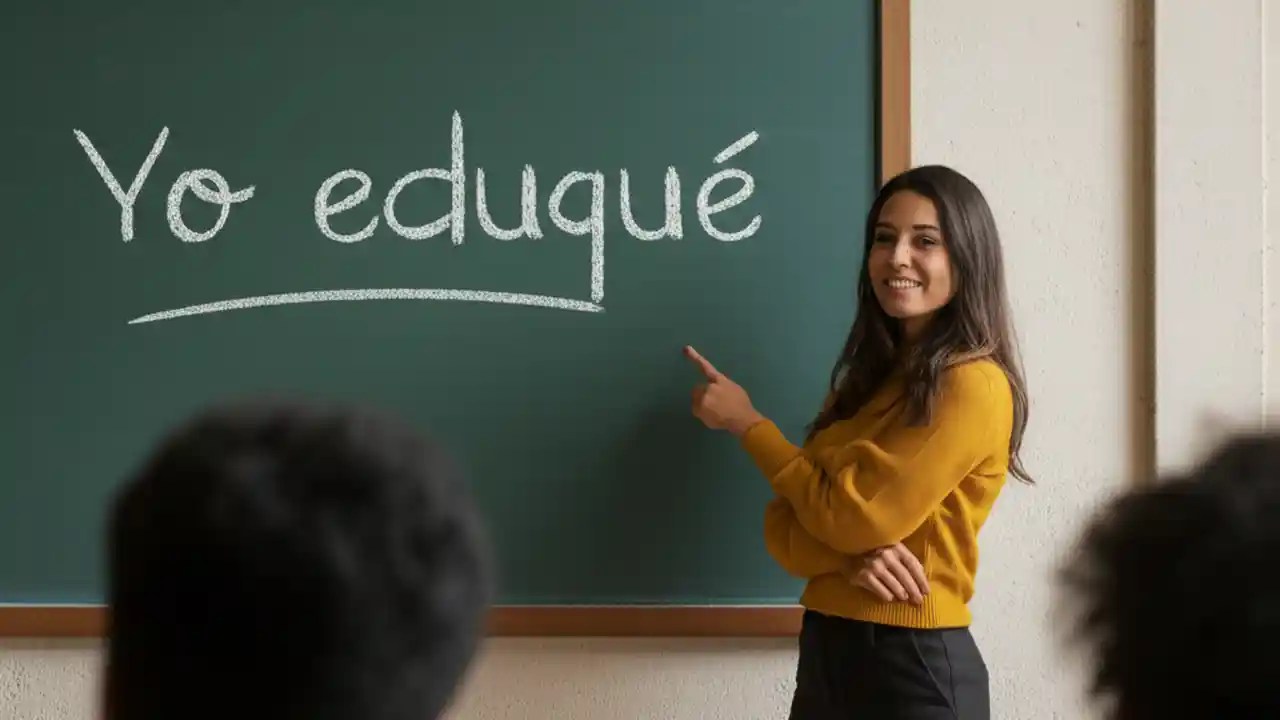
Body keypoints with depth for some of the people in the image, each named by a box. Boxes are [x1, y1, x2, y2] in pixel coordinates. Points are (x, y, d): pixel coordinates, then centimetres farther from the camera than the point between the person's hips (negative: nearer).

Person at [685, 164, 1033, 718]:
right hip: (825, 650, 7)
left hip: (915, 664, -7)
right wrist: (850, 557, -16)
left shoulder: (972, 385, -13)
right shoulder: (867, 381, 11)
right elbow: (788, 524, 6)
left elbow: (856, 514, -17)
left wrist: (746, 422, -6)